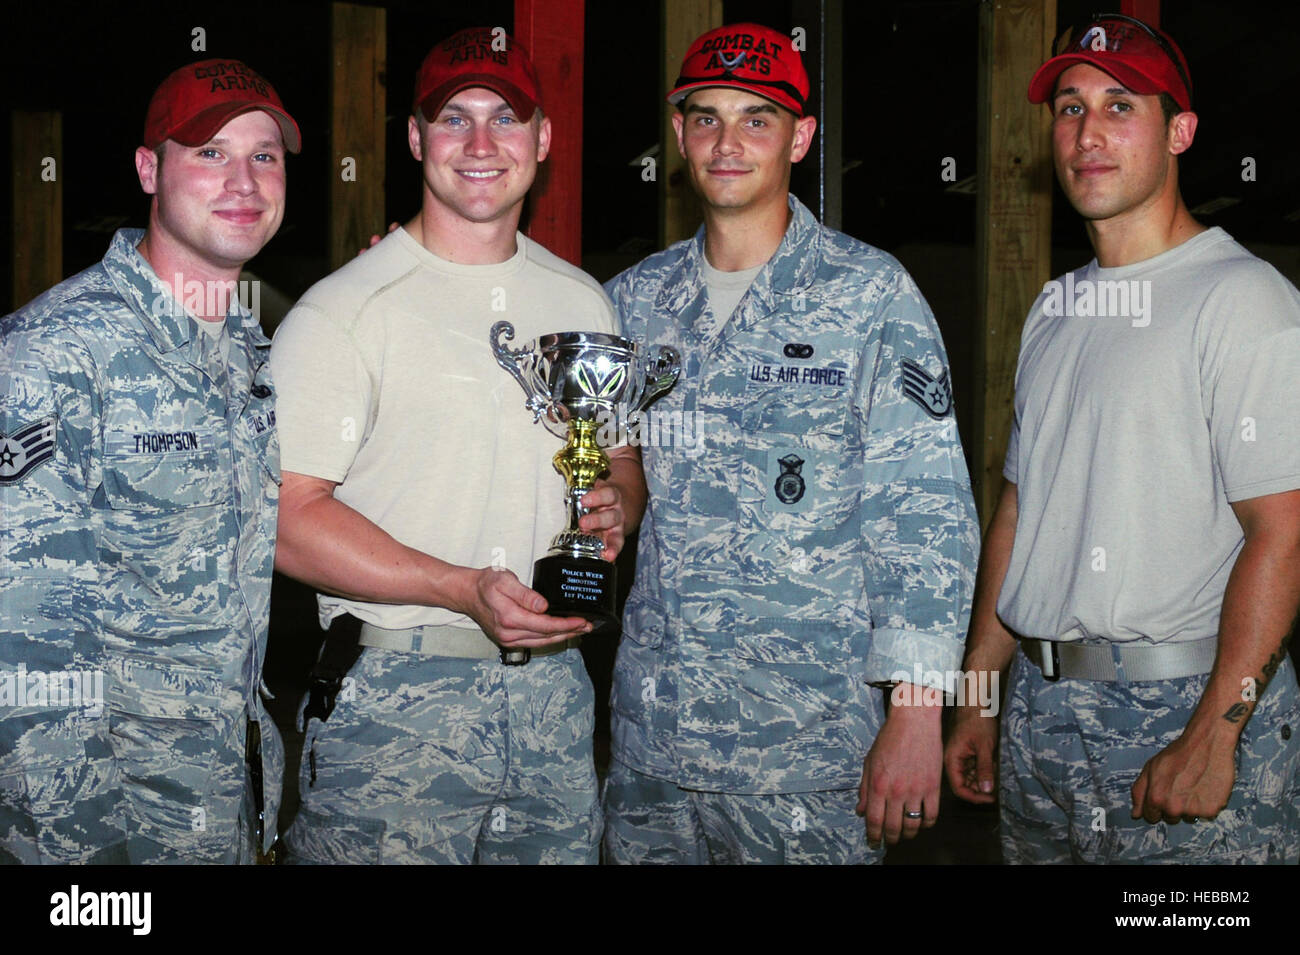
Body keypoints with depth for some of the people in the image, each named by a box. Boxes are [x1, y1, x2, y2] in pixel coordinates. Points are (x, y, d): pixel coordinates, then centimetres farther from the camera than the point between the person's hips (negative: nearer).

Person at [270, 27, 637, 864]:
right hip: (395, 703, -5)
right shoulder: (344, 310, -7)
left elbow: (622, 457, 21)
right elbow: (288, 516, -13)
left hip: (553, 691, 5)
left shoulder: (583, 302, 12)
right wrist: (466, 590, -22)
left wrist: (617, 507, -4)